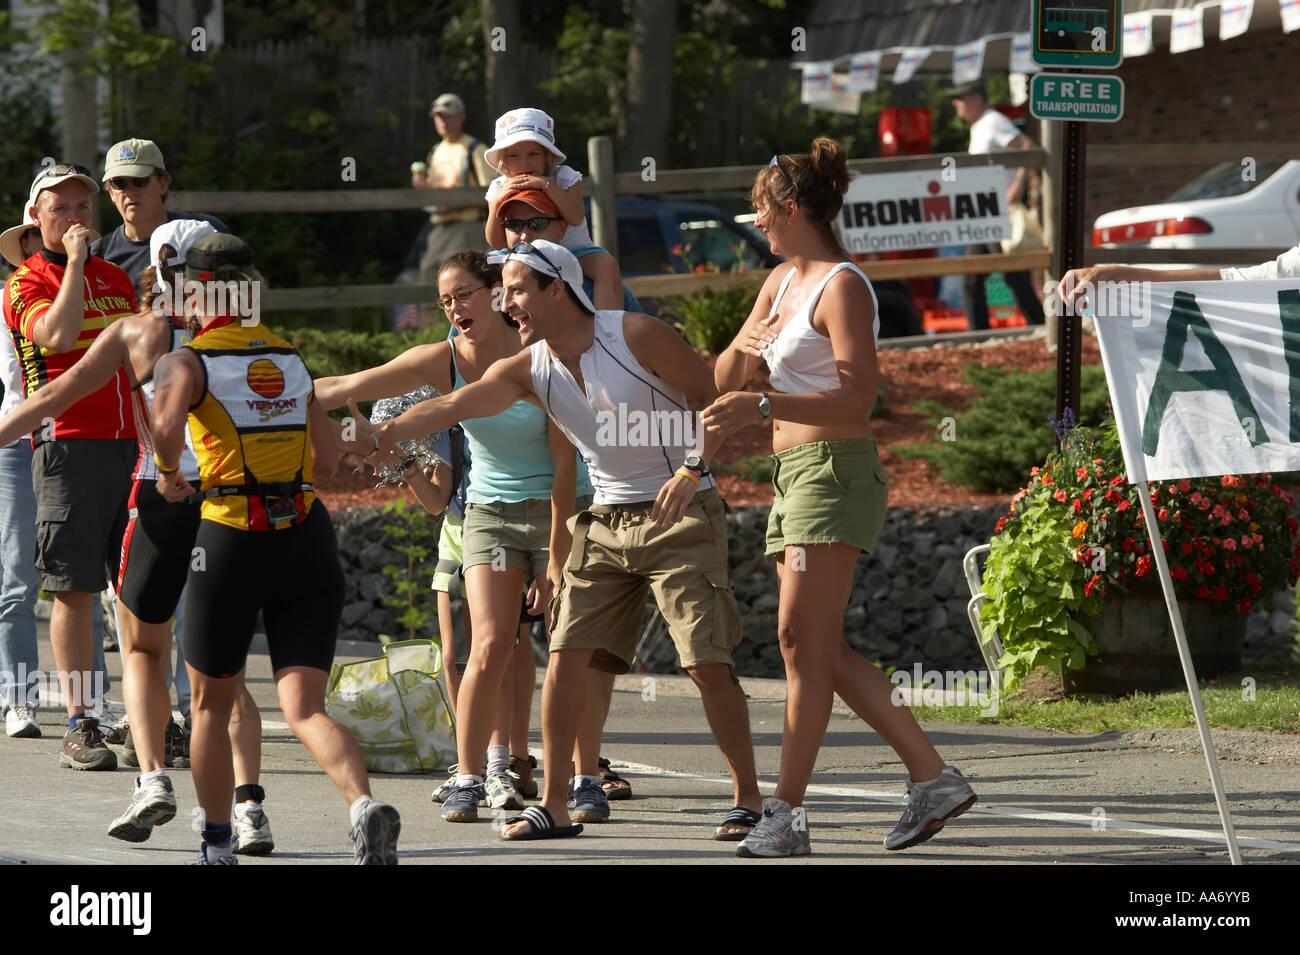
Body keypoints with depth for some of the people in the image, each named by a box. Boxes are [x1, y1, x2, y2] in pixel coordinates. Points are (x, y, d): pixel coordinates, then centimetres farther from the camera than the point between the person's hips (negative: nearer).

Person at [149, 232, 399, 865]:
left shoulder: (186, 362, 0)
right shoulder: (291, 361, 16)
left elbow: (166, 423, -21)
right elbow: (328, 461, 18)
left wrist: (168, 473, -2)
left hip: (230, 538, -3)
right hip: (307, 539, 3)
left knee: (211, 704, 17)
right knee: (304, 709, -3)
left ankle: (217, 847, 22)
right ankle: (364, 805, -31)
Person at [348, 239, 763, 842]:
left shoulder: (638, 337, -13)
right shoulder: (529, 369, 0)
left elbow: (715, 399, -9)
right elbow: (454, 406, -13)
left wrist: (693, 469, -22)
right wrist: (381, 436, -27)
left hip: (682, 516, -5)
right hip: (606, 522, 5)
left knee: (707, 662, -11)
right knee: (566, 656, -5)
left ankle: (748, 798, 0)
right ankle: (554, 804, 2)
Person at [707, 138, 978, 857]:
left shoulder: (842, 286, -11)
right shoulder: (781, 281, 17)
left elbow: (858, 398, -20)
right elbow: (723, 381, 22)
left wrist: (761, 407, -26)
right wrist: (744, 348, 2)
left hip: (834, 468, -10)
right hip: (796, 474, 10)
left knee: (806, 642, -10)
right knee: (810, 644, 6)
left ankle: (787, 814, -9)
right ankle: (932, 777, 9)